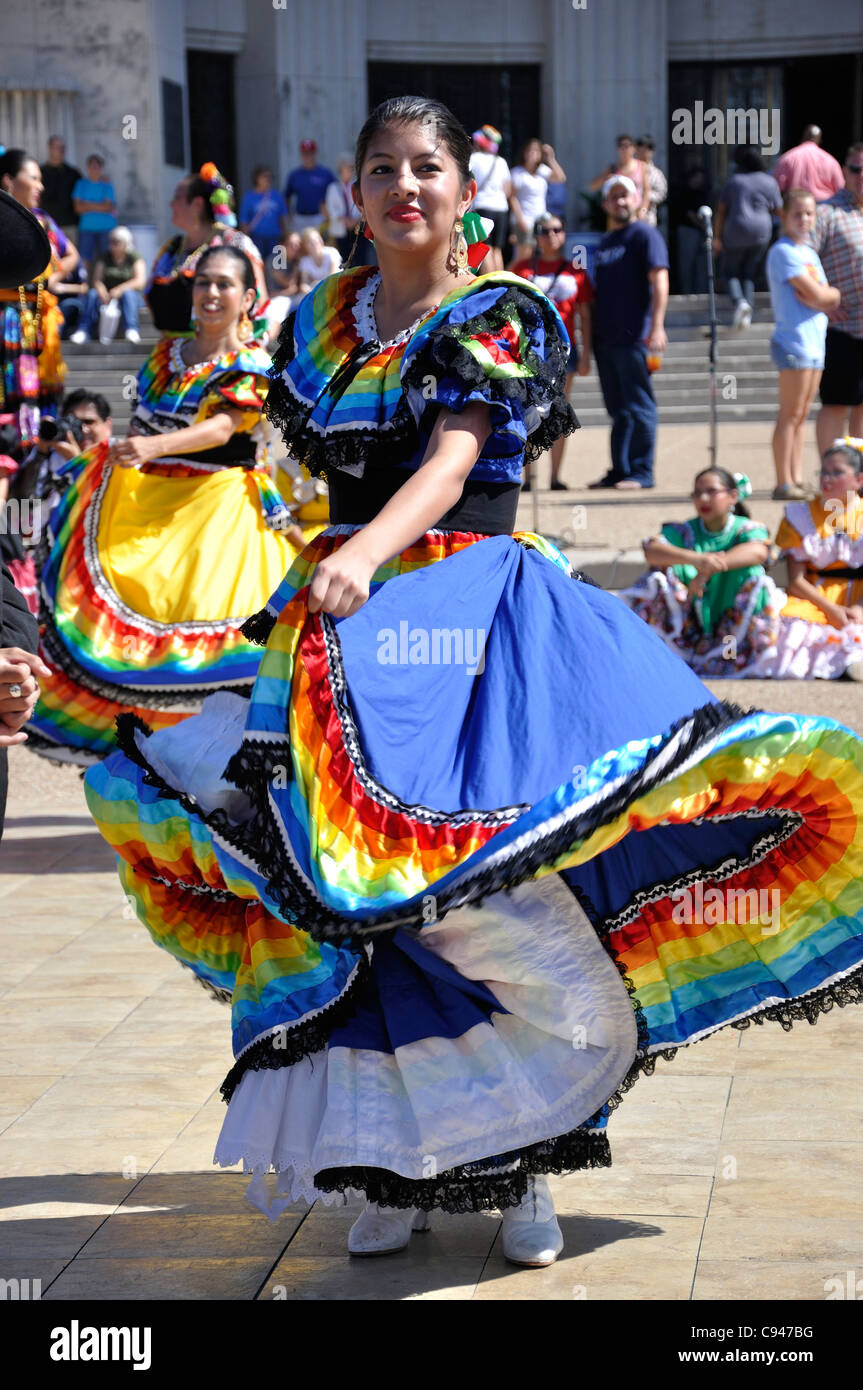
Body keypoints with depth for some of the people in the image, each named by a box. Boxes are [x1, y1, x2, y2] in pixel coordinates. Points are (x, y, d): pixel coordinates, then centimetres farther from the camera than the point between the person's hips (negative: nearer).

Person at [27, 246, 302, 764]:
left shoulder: (252, 366, -6)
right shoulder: (166, 353, 11)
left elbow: (221, 428, -22)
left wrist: (152, 446, -36)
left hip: (214, 506, -5)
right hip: (142, 500, 5)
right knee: (113, 597, -1)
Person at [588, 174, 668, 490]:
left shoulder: (645, 235, -3)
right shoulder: (606, 242, 21)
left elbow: (659, 280, -13)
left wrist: (656, 327, -23)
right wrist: (591, 338, 20)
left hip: (633, 336, -8)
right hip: (605, 339, 8)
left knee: (638, 406, -5)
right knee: (618, 410, 10)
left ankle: (641, 472, -4)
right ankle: (619, 471, 14)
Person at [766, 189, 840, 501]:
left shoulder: (809, 252, 18)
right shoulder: (783, 251, -10)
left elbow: (821, 298, 10)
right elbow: (816, 294, -16)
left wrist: (823, 296, -12)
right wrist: (837, 293, 3)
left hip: (815, 341, 9)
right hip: (794, 340, -9)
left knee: (801, 416, 9)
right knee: (791, 415, -9)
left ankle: (797, 480, 11)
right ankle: (784, 484, -9)